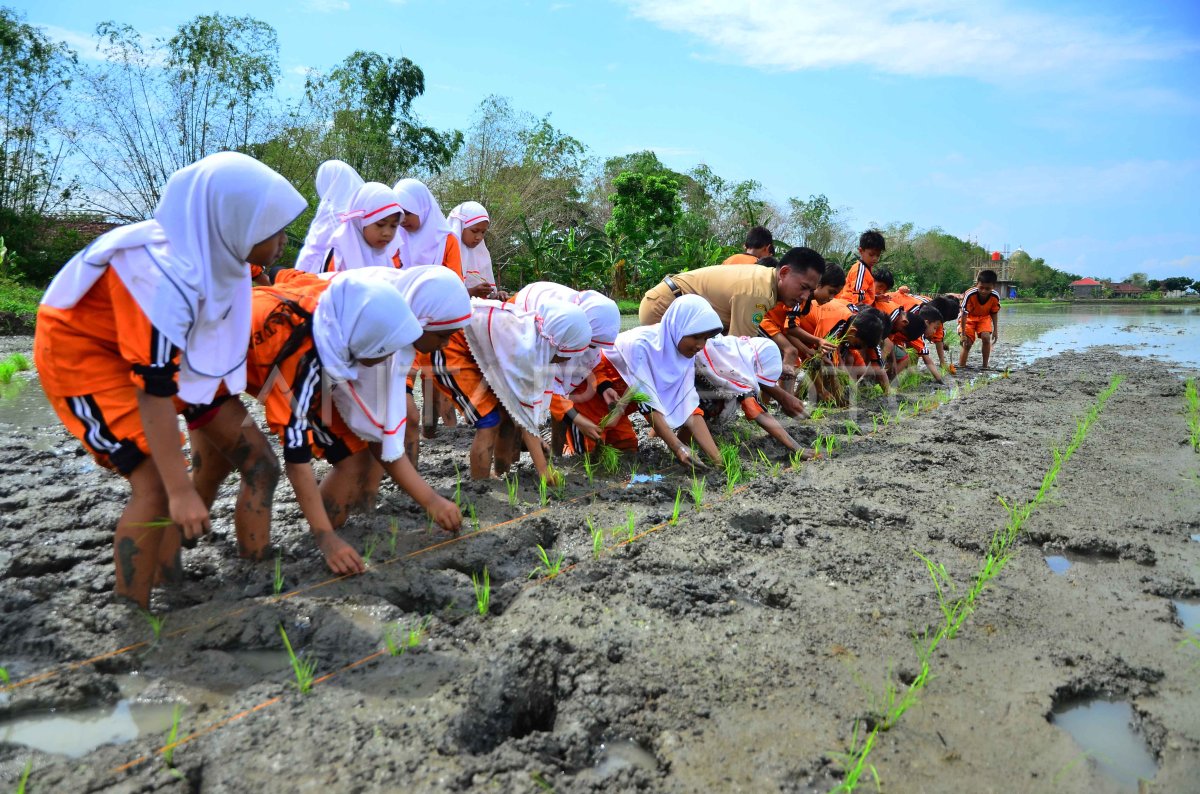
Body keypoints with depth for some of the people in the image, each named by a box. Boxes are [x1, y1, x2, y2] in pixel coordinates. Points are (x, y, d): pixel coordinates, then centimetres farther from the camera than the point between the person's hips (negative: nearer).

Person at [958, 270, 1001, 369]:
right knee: (967, 342, -13)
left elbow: (994, 313, -7)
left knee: (986, 337, -19)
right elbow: (964, 314, -28)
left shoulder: (995, 296, -25)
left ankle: (985, 366, -6)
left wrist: (995, 330, -6)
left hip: (984, 317, 2)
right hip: (968, 317, -2)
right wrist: (963, 334, -26)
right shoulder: (970, 295, -35)